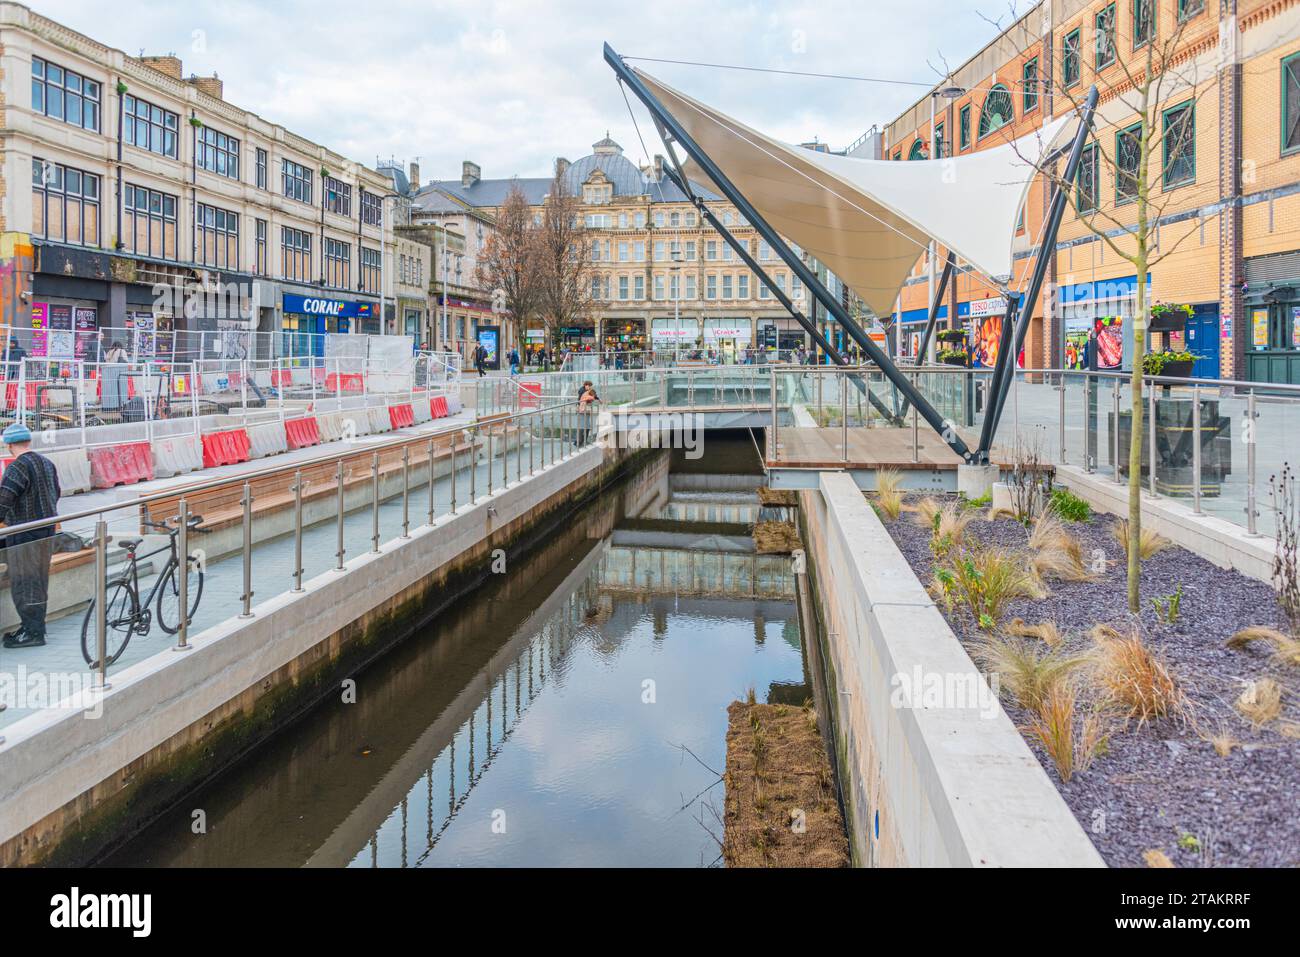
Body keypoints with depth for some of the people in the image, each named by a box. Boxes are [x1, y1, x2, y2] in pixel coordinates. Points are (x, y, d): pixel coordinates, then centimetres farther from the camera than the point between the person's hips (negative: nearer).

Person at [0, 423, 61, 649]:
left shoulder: (18, 467, -17)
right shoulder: (47, 463, 10)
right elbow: (56, 493, 21)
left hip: (24, 535, -8)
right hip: (47, 531, 9)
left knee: (23, 582, -1)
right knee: (39, 580, 16)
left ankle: (32, 632, 2)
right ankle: (36, 626, 25)